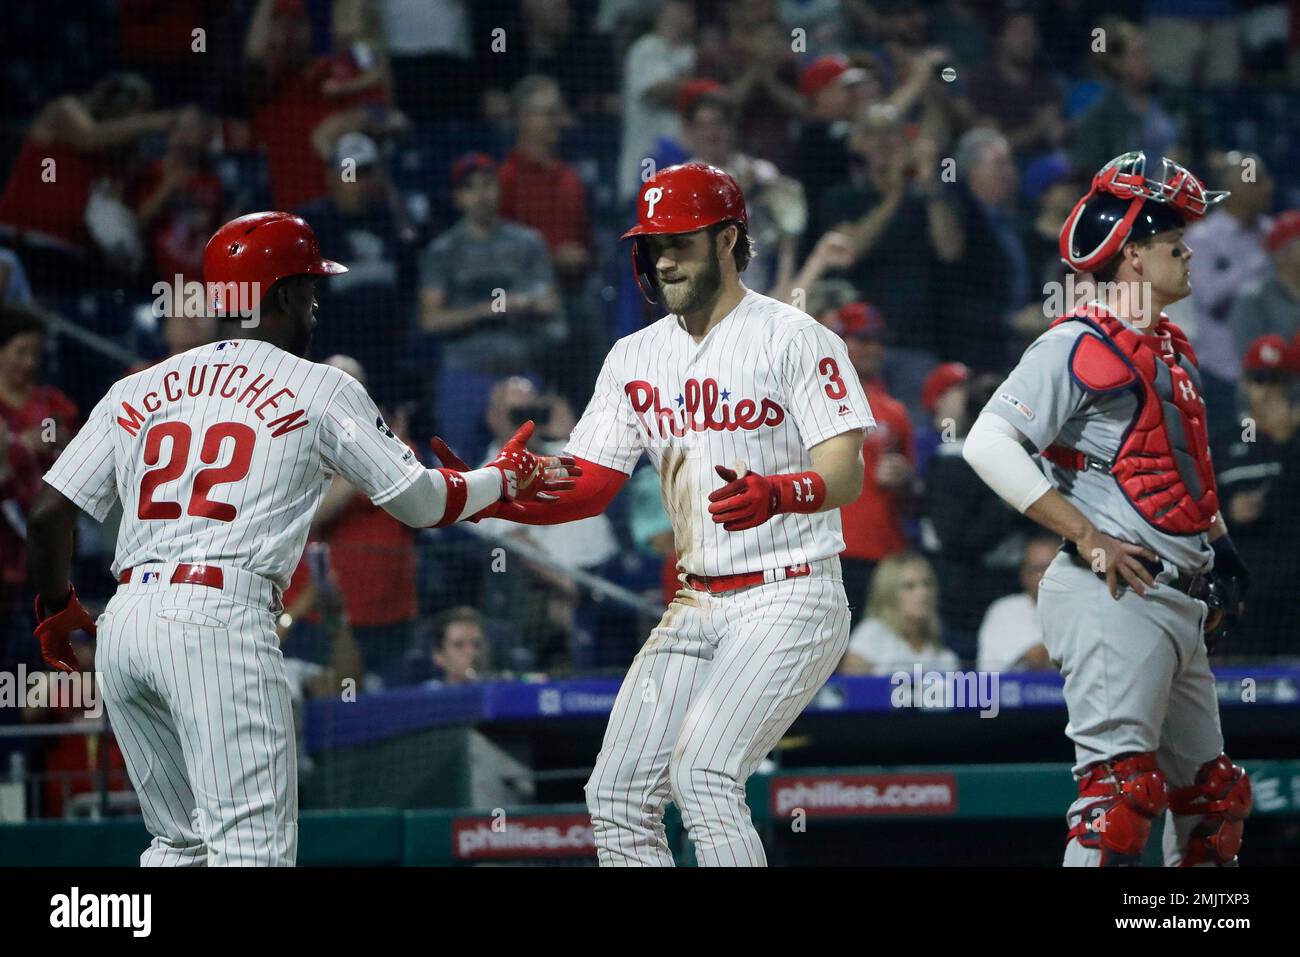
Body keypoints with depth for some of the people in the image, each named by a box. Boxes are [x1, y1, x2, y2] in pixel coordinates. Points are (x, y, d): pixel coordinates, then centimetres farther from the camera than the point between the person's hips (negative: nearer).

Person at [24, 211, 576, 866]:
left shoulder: (137, 392, 17)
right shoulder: (319, 389, 6)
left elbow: (48, 515, 11)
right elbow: (422, 504, 11)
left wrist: (55, 609, 29)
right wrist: (505, 479, 30)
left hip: (123, 623, 6)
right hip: (220, 617, -6)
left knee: (181, 842, 18)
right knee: (254, 847, -10)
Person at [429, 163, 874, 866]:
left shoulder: (794, 338, -8)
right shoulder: (637, 358, 11)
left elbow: (846, 473, -18)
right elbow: (583, 488, 7)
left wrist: (774, 494, -39)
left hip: (790, 599, -7)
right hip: (695, 607, 7)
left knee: (702, 774, -24)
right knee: (618, 794, 2)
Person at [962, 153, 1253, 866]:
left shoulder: (1171, 351, 18)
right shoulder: (1080, 345, -11)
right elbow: (989, 444, -20)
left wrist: (1217, 543, 17)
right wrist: (1088, 538, -20)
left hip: (1180, 602, 10)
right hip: (1113, 597, -10)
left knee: (1209, 793, 13)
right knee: (1123, 782, -19)